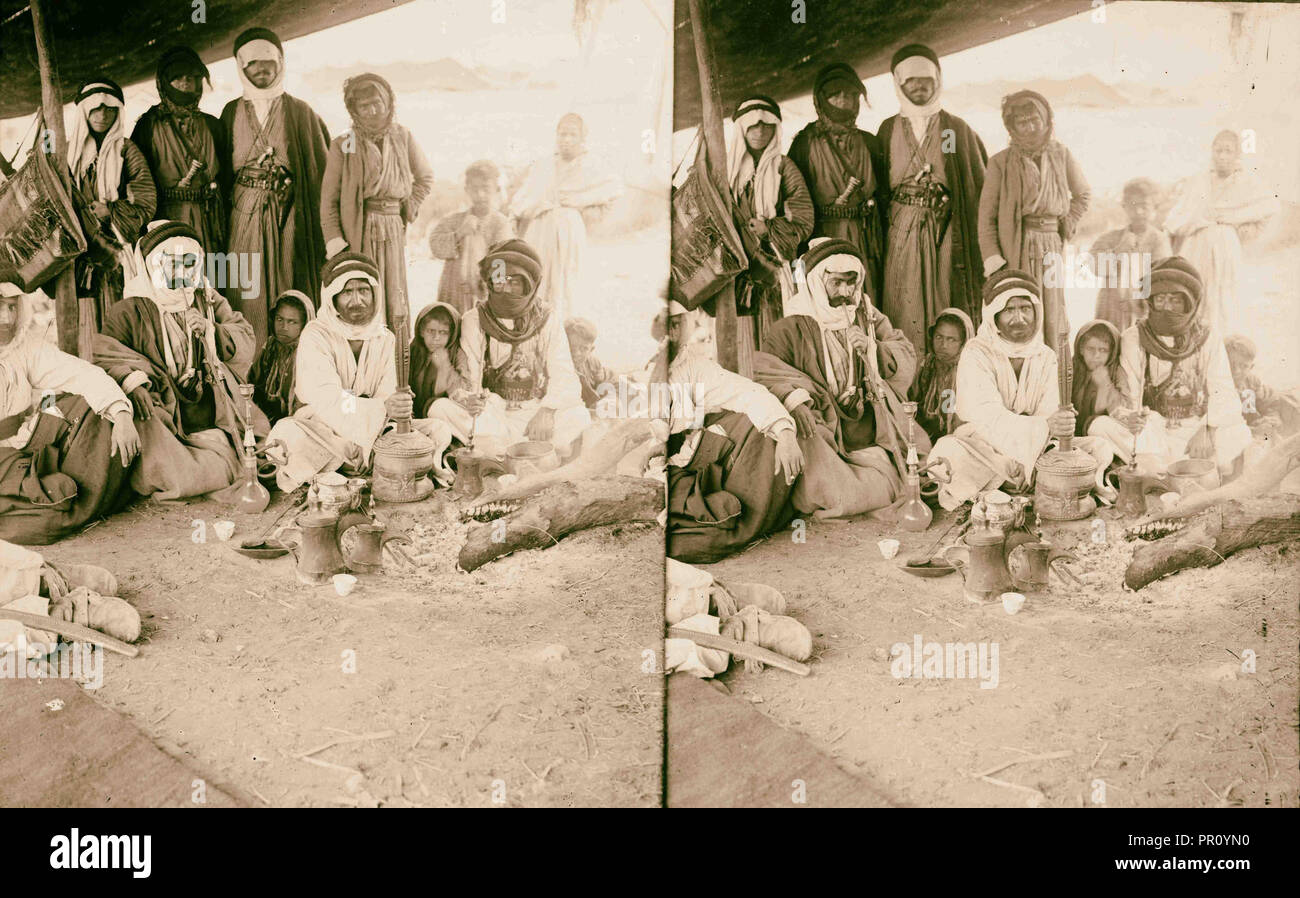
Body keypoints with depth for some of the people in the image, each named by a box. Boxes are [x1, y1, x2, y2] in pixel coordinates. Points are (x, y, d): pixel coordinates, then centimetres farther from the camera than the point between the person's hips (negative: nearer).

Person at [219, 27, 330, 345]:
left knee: (289, 288, -4)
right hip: (244, 212, 1)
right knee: (247, 292, -4)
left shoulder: (300, 112, 7)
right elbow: (220, 166, 16)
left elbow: (321, 164, 4)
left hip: (288, 212, -1)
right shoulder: (232, 112, 13)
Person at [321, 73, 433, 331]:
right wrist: (333, 240, -10)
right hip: (357, 233, -3)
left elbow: (425, 177, 22)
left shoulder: (402, 137, 7)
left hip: (393, 232, 3)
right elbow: (328, 197, 0)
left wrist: (408, 211, 11)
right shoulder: (343, 145, -1)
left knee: (395, 299, 3)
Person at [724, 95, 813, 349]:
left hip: (775, 270, -2)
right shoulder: (729, 168, 11)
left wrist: (768, 229, -13)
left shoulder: (784, 169, 4)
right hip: (738, 269, 2)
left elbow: (804, 223, -1)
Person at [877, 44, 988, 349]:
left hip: (946, 231, -1)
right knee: (904, 309, -5)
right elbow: (878, 183, 16)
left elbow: (979, 180, 4)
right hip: (901, 230, 1)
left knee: (948, 307, -5)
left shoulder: (957, 129, 7)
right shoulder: (888, 129, 12)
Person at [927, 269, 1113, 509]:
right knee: (948, 451, -37)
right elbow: (988, 417, -26)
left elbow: (1048, 413, -5)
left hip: (1032, 451, 5)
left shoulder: (1046, 357, 7)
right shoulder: (976, 354, -11)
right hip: (983, 449, -5)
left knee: (1098, 449, -10)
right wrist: (1045, 427, -41)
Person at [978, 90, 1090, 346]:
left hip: (1052, 246, 3)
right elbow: (986, 214, -1)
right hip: (1015, 250, -3)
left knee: (1052, 315, 1)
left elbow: (1081, 195, 25)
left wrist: (1067, 227, 10)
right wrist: (991, 257, -10)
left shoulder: (1060, 155, 9)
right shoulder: (1000, 162, 0)